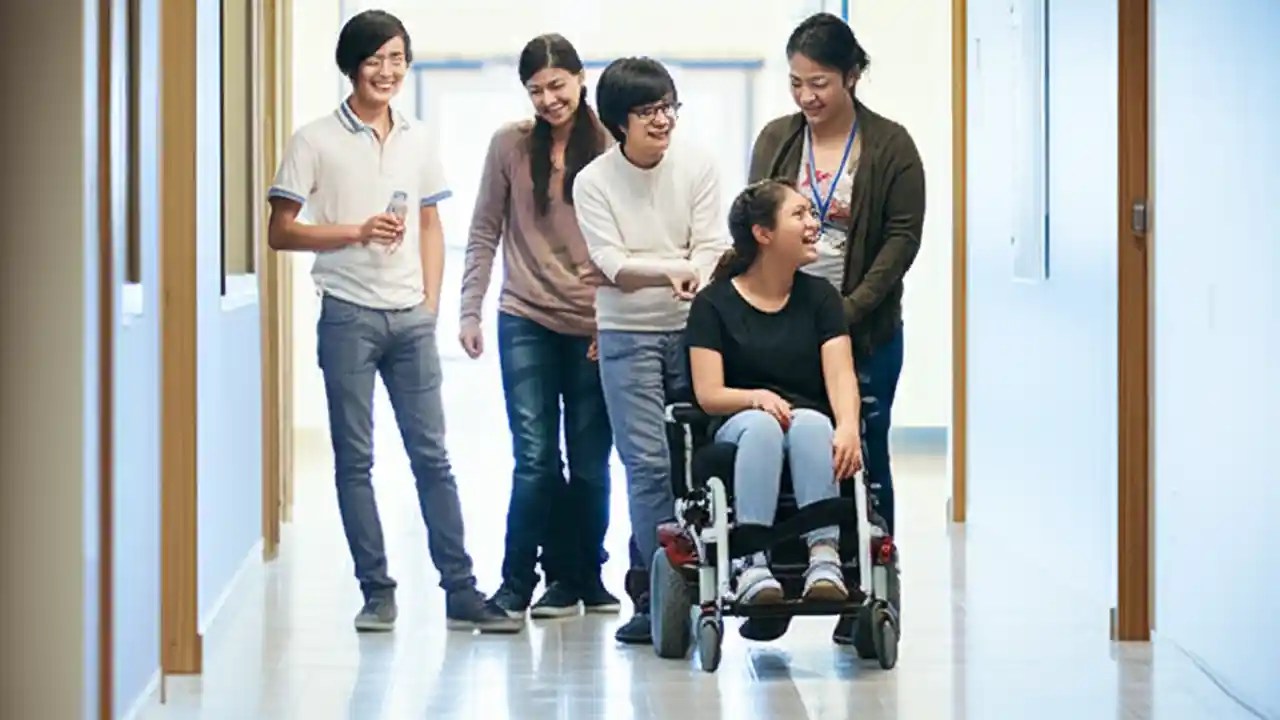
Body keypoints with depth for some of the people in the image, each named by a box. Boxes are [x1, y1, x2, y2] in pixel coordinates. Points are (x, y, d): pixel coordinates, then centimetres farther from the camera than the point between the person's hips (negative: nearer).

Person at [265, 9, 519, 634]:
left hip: (411, 317, 3)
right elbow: (280, 233, -3)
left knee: (432, 454, 3)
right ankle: (377, 591, 8)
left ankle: (461, 591, 5)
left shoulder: (417, 140, 12)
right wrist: (358, 232, -14)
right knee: (355, 460, 1)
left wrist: (431, 299, 7)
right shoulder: (316, 141, -1)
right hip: (348, 314, -3)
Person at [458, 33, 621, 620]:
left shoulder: (611, 147, -1)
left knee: (590, 461, 8)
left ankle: (582, 578, 21)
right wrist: (470, 310, 0)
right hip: (526, 323, -1)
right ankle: (517, 585, 0)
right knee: (536, 457, -7)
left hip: (595, 328, 1)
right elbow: (484, 234, 6)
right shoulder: (511, 143, 2)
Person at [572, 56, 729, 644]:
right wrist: (670, 271, -31)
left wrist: (627, 273, -20)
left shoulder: (697, 167, 0)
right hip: (627, 336, -2)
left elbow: (709, 247, -5)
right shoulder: (593, 182, -4)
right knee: (648, 463, -8)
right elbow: (611, 264, -12)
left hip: (690, 330, 2)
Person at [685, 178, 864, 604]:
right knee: (762, 424, -37)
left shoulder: (820, 297, 12)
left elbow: (840, 375, -2)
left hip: (812, 427, 1)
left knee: (811, 423, -34)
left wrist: (848, 426, -24)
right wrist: (757, 397, -24)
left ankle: (825, 558, -47)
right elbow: (708, 394, -2)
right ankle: (752, 564, -47)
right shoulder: (714, 303, 6)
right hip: (740, 430, -1)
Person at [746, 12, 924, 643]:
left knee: (863, 462, 3)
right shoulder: (775, 140, 8)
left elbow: (903, 237, -4)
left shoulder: (890, 146, -1)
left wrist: (850, 312, -12)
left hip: (865, 330, -2)